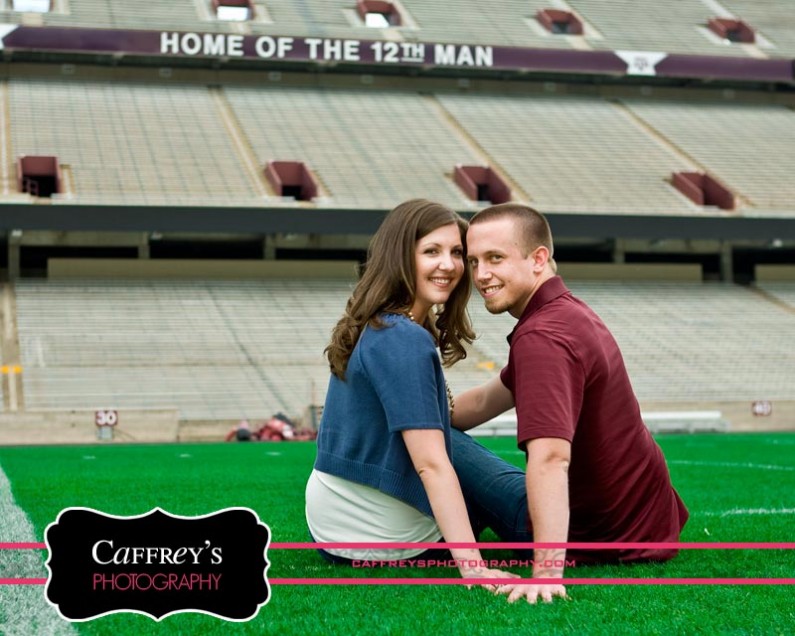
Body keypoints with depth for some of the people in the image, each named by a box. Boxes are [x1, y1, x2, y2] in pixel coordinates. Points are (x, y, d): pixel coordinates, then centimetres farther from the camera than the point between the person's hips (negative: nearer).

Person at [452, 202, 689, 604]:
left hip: (594, 536, -10)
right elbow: (487, 400, 17)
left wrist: (546, 571, -45)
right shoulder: (570, 312, 6)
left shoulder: (541, 338, -27)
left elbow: (550, 458, -39)